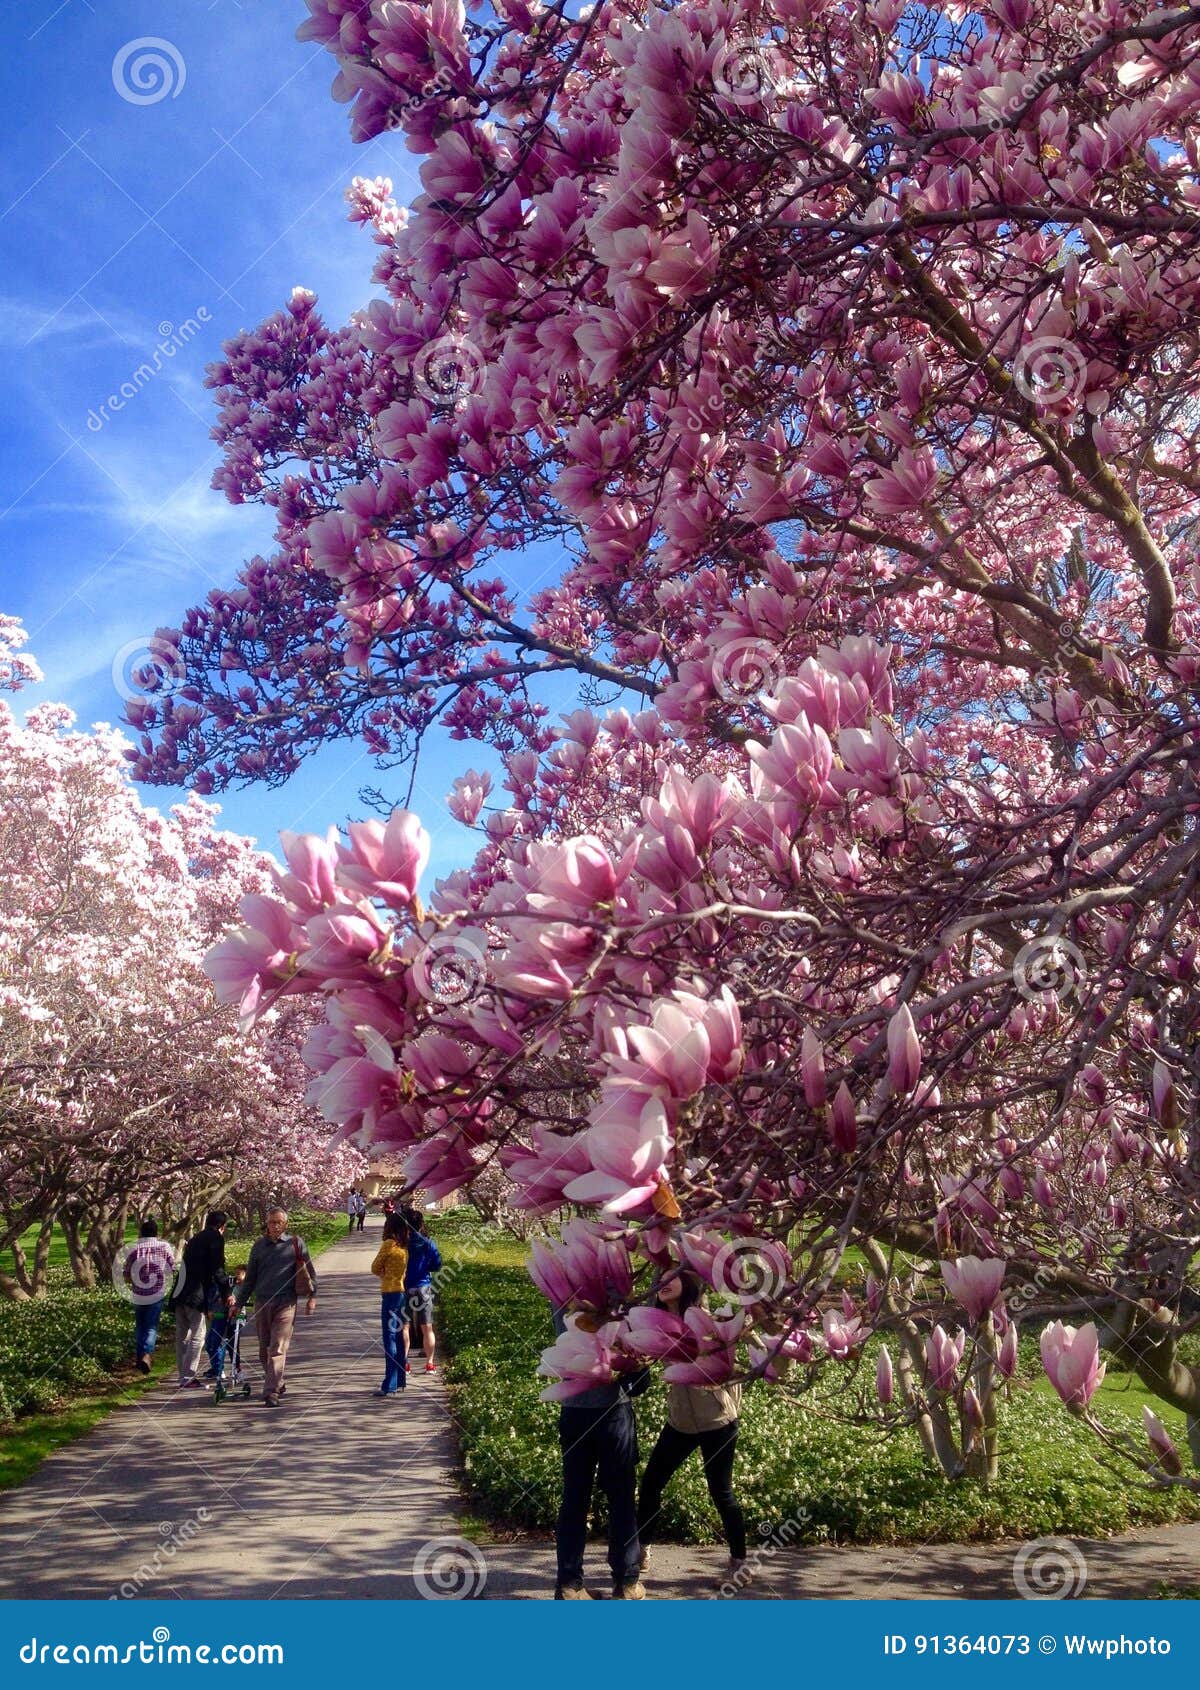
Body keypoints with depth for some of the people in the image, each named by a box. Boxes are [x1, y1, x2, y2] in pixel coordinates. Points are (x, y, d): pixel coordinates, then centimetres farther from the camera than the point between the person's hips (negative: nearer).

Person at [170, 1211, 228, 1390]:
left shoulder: (196, 1238, 23)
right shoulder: (215, 1237, -2)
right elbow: (217, 1268, -9)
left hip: (179, 1293, 9)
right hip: (195, 1295, -9)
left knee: (182, 1336, 12)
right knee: (197, 1336, -4)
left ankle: (184, 1377, 18)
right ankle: (188, 1379, -7)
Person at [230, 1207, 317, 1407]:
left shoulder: (296, 1243, 1)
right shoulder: (259, 1245, 9)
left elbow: (310, 1272, 6)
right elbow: (250, 1278, 17)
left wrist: (312, 1296, -1)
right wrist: (238, 1302, 14)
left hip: (285, 1303, -4)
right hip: (262, 1303, 4)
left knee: (278, 1349, -12)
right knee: (265, 1350, 11)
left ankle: (272, 1392, -13)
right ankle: (277, 1384, 30)